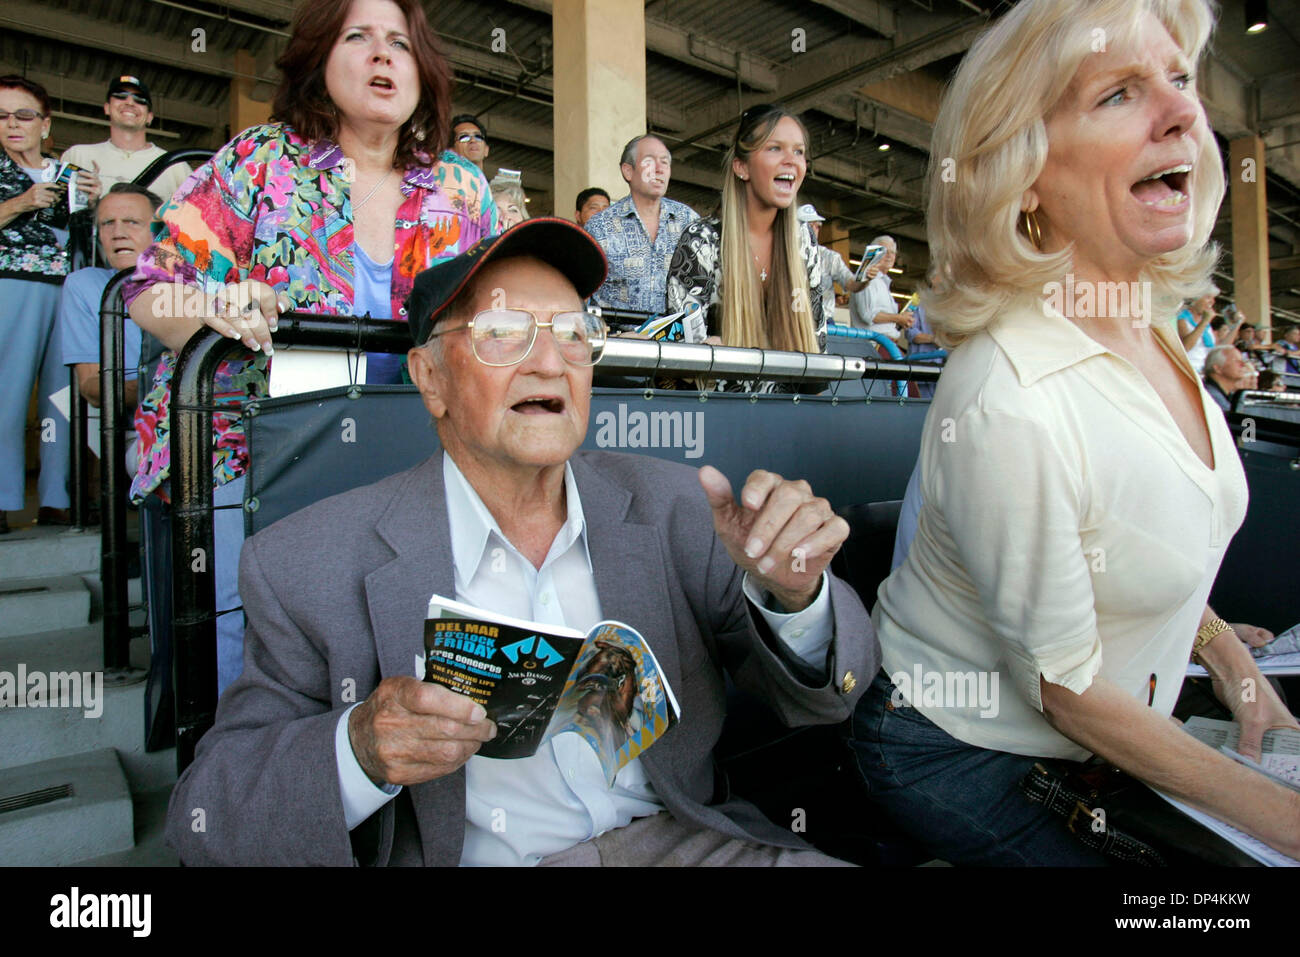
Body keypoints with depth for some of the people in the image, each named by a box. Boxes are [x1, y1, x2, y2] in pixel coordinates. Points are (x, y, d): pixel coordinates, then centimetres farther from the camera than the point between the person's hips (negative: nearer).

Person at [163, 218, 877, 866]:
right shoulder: (306, 564, -6)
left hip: (678, 838, 2)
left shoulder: (675, 507, 0)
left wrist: (790, 594, -21)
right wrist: (359, 753, -23)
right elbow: (206, 813, -3)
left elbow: (813, 699, 1)